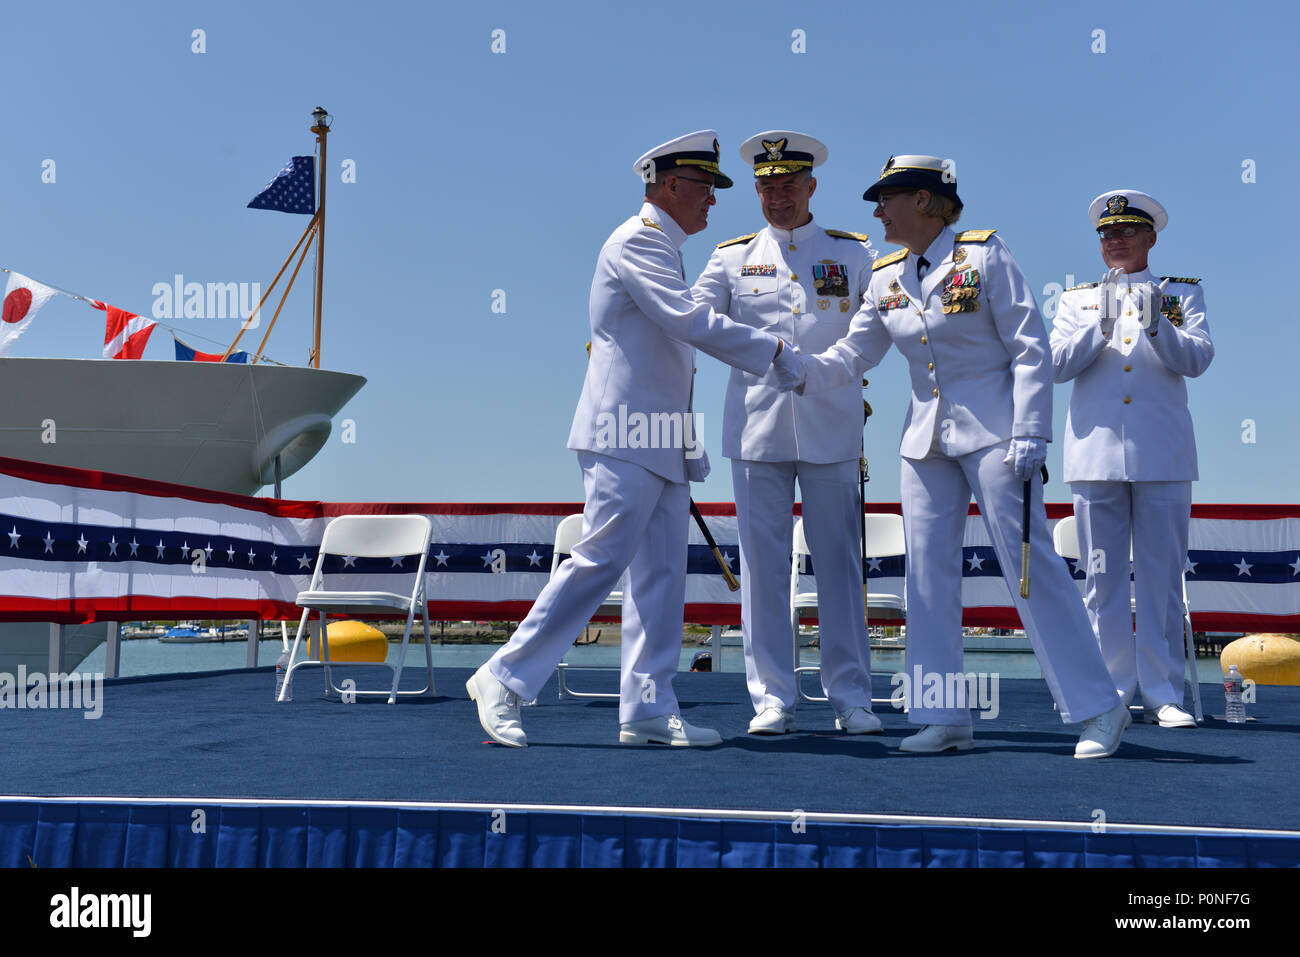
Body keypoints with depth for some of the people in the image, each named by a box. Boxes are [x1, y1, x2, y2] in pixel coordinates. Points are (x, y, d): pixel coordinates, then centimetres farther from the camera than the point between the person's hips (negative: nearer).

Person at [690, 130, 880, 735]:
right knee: (763, 566, 2)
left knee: (839, 562, 3)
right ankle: (772, 699, 10)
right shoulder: (733, 257, 11)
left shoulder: (853, 253, 11)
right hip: (757, 429, 0)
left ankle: (851, 698, 12)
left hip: (831, 429, 0)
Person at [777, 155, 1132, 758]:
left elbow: (1031, 348, -9)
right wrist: (802, 370, -10)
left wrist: (1030, 433, -16)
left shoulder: (984, 255, -7)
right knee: (928, 571, 3)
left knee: (1029, 564, -6)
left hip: (992, 432, -6)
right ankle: (944, 718, 12)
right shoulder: (886, 277, 9)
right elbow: (853, 354, 9)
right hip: (926, 438, 6)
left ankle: (1099, 708, 6)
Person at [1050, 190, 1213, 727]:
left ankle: (1163, 693, 7)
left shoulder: (1182, 294, 12)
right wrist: (1101, 326, -15)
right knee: (1103, 578, 2)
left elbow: (1197, 359, -3)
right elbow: (1057, 365, 0)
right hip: (1096, 454, 1)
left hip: (1162, 455, -1)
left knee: (1161, 578, 0)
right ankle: (1111, 691, 9)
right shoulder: (1076, 299, 14)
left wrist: (1154, 325, -21)